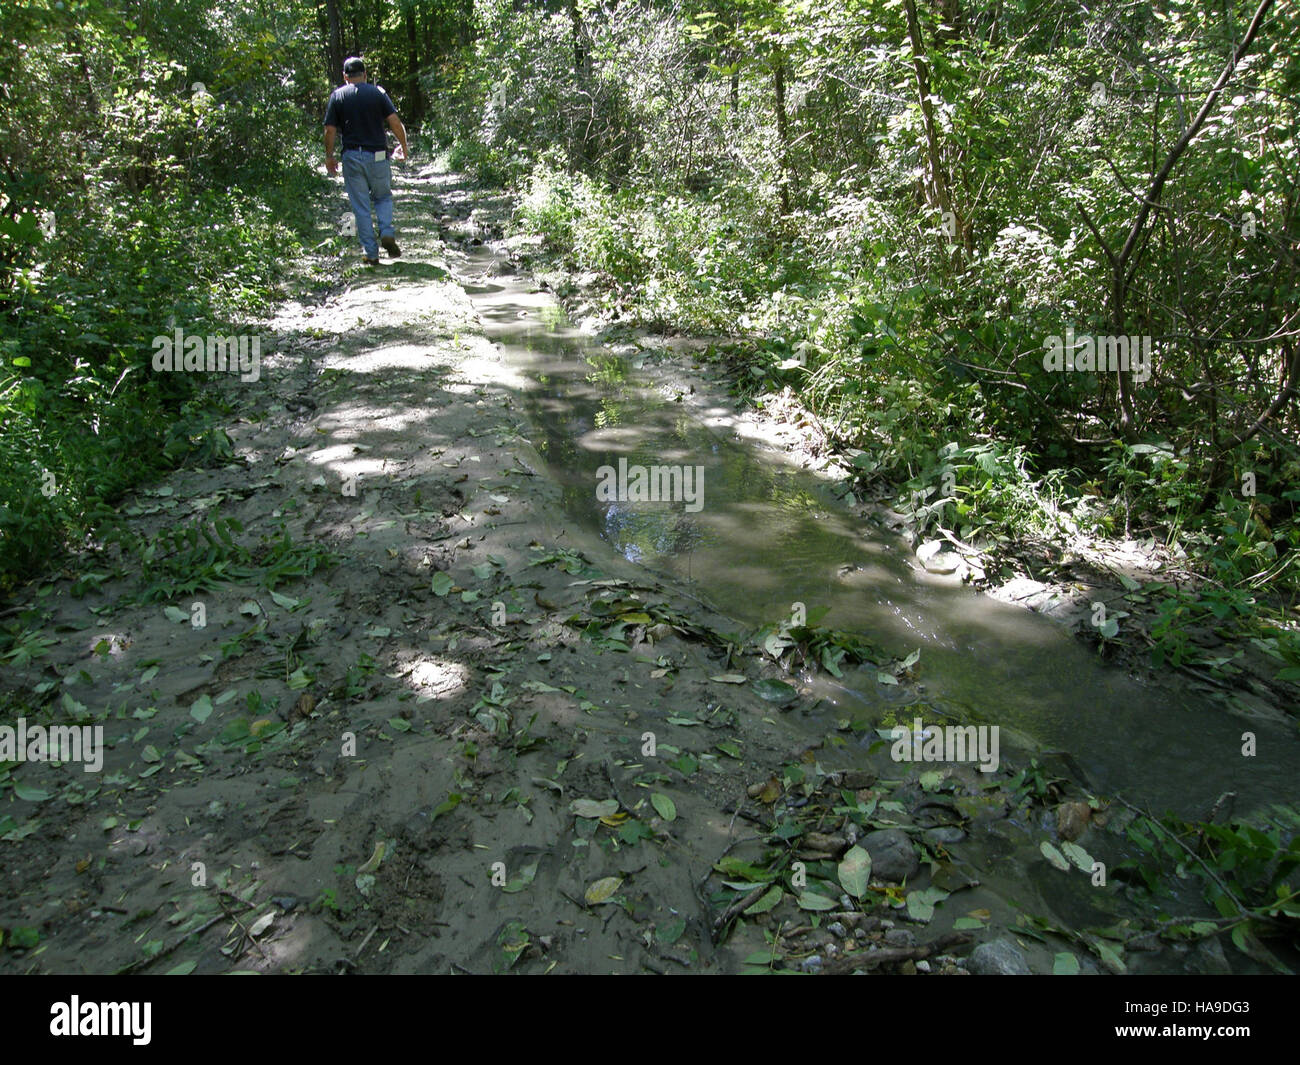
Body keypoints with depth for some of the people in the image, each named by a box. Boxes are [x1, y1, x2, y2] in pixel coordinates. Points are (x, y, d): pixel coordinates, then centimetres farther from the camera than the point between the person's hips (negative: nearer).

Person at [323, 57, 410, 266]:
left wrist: (329, 157, 11)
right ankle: (387, 233, -5)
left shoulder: (337, 96, 3)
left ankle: (371, 253, 5)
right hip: (377, 155, 0)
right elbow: (395, 122, -6)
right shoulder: (377, 92, 0)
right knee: (383, 197, 19)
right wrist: (403, 147, 8)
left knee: (361, 207, 6)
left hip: (352, 157, 0)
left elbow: (330, 131, 0)